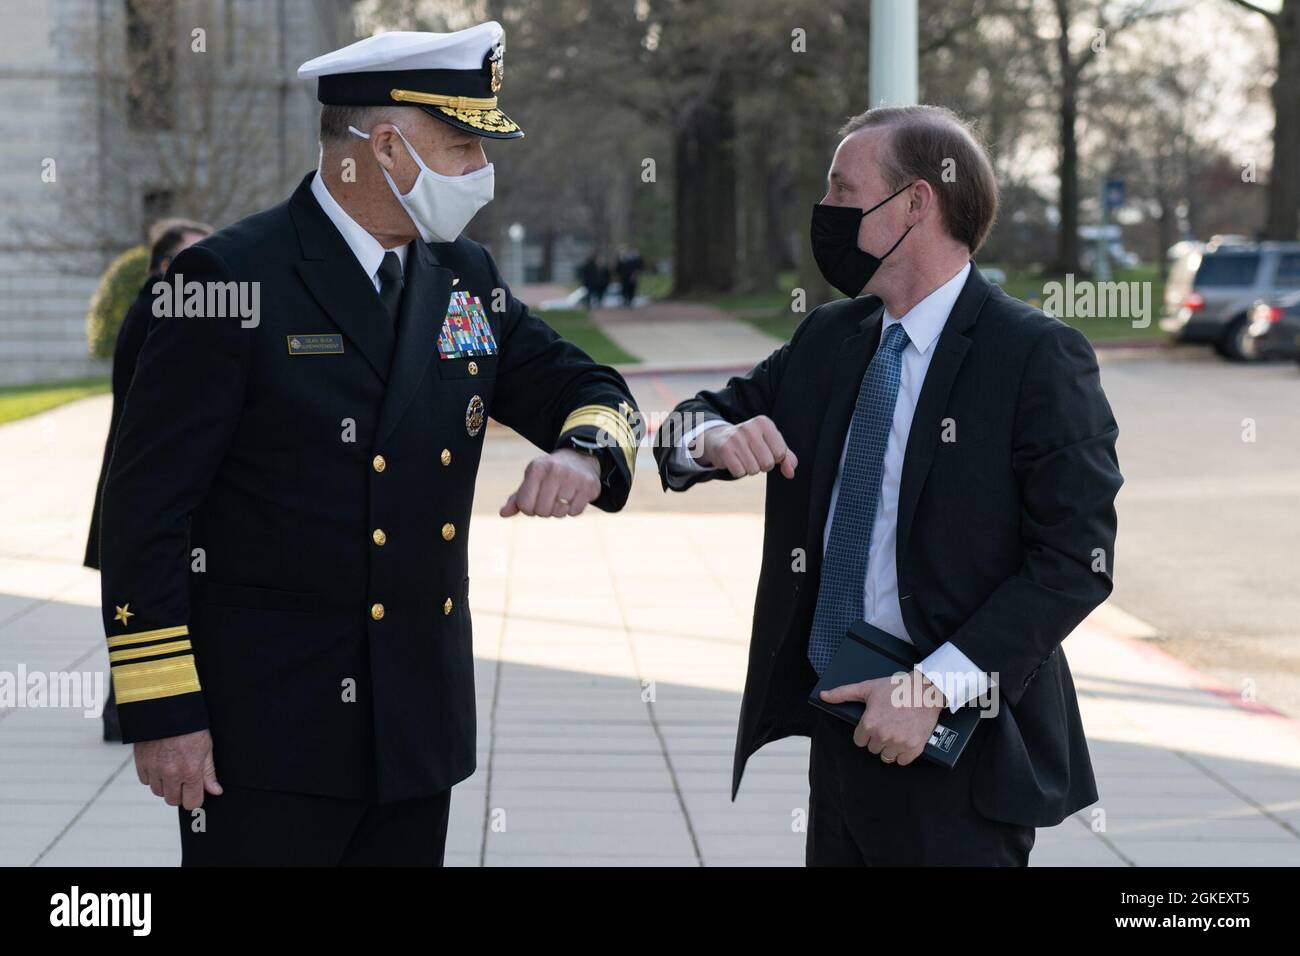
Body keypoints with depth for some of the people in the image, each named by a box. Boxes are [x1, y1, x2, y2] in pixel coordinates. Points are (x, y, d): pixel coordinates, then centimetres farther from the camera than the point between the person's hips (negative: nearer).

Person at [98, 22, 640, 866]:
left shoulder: (467, 279, 9)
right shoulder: (232, 280, -11)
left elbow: (584, 388, 16)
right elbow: (147, 504, -11)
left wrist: (583, 453, -11)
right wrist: (161, 711, -14)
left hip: (421, 723, 6)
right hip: (270, 729, -6)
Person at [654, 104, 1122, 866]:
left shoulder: (1039, 357, -11)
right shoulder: (827, 340, 10)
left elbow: (1074, 562, -15)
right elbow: (689, 424, 15)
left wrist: (936, 686, -22)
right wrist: (714, 438, -10)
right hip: (841, 729, 6)